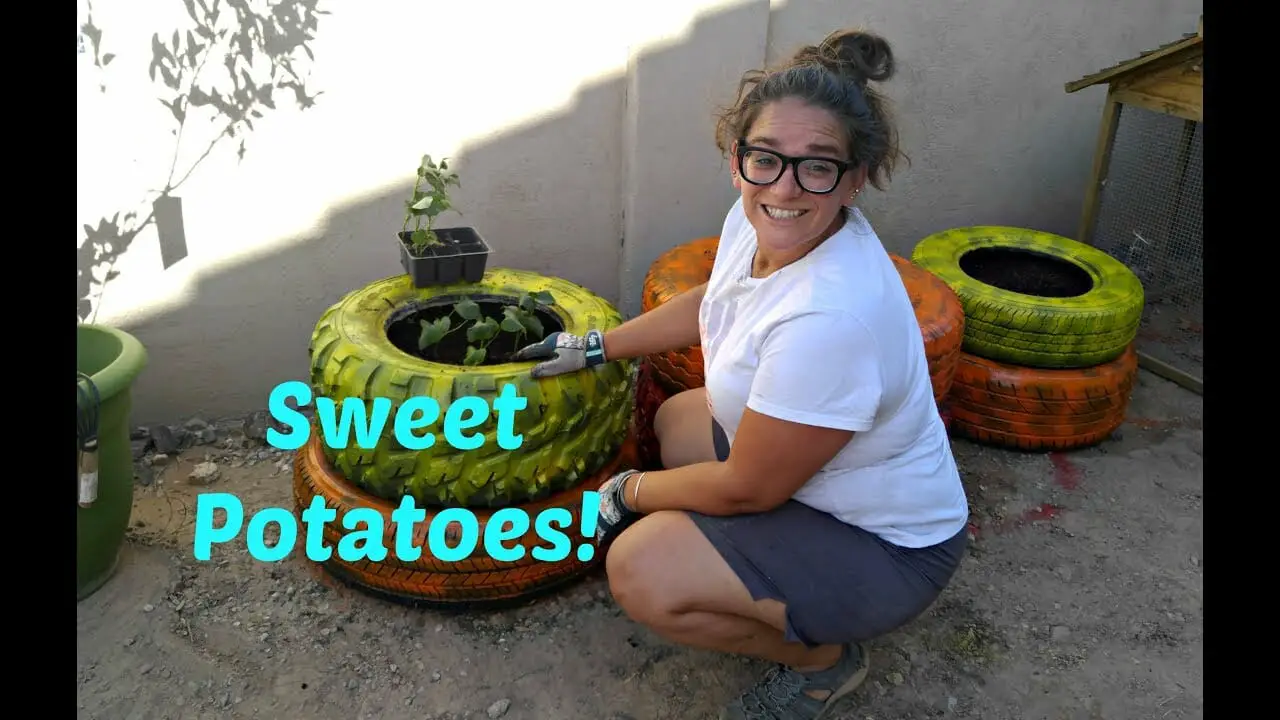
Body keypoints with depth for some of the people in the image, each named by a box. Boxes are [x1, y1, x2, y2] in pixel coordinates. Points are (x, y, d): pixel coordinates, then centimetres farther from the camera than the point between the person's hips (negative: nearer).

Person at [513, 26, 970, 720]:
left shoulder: (829, 315, -37)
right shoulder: (759, 217, -10)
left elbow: (748, 488, -25)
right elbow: (712, 303, 14)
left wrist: (629, 492, -9)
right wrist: (596, 345, 16)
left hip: (886, 548, -9)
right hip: (805, 470, 9)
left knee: (641, 572, -23)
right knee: (676, 417, 24)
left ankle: (824, 656, 4)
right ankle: (791, 594, 19)